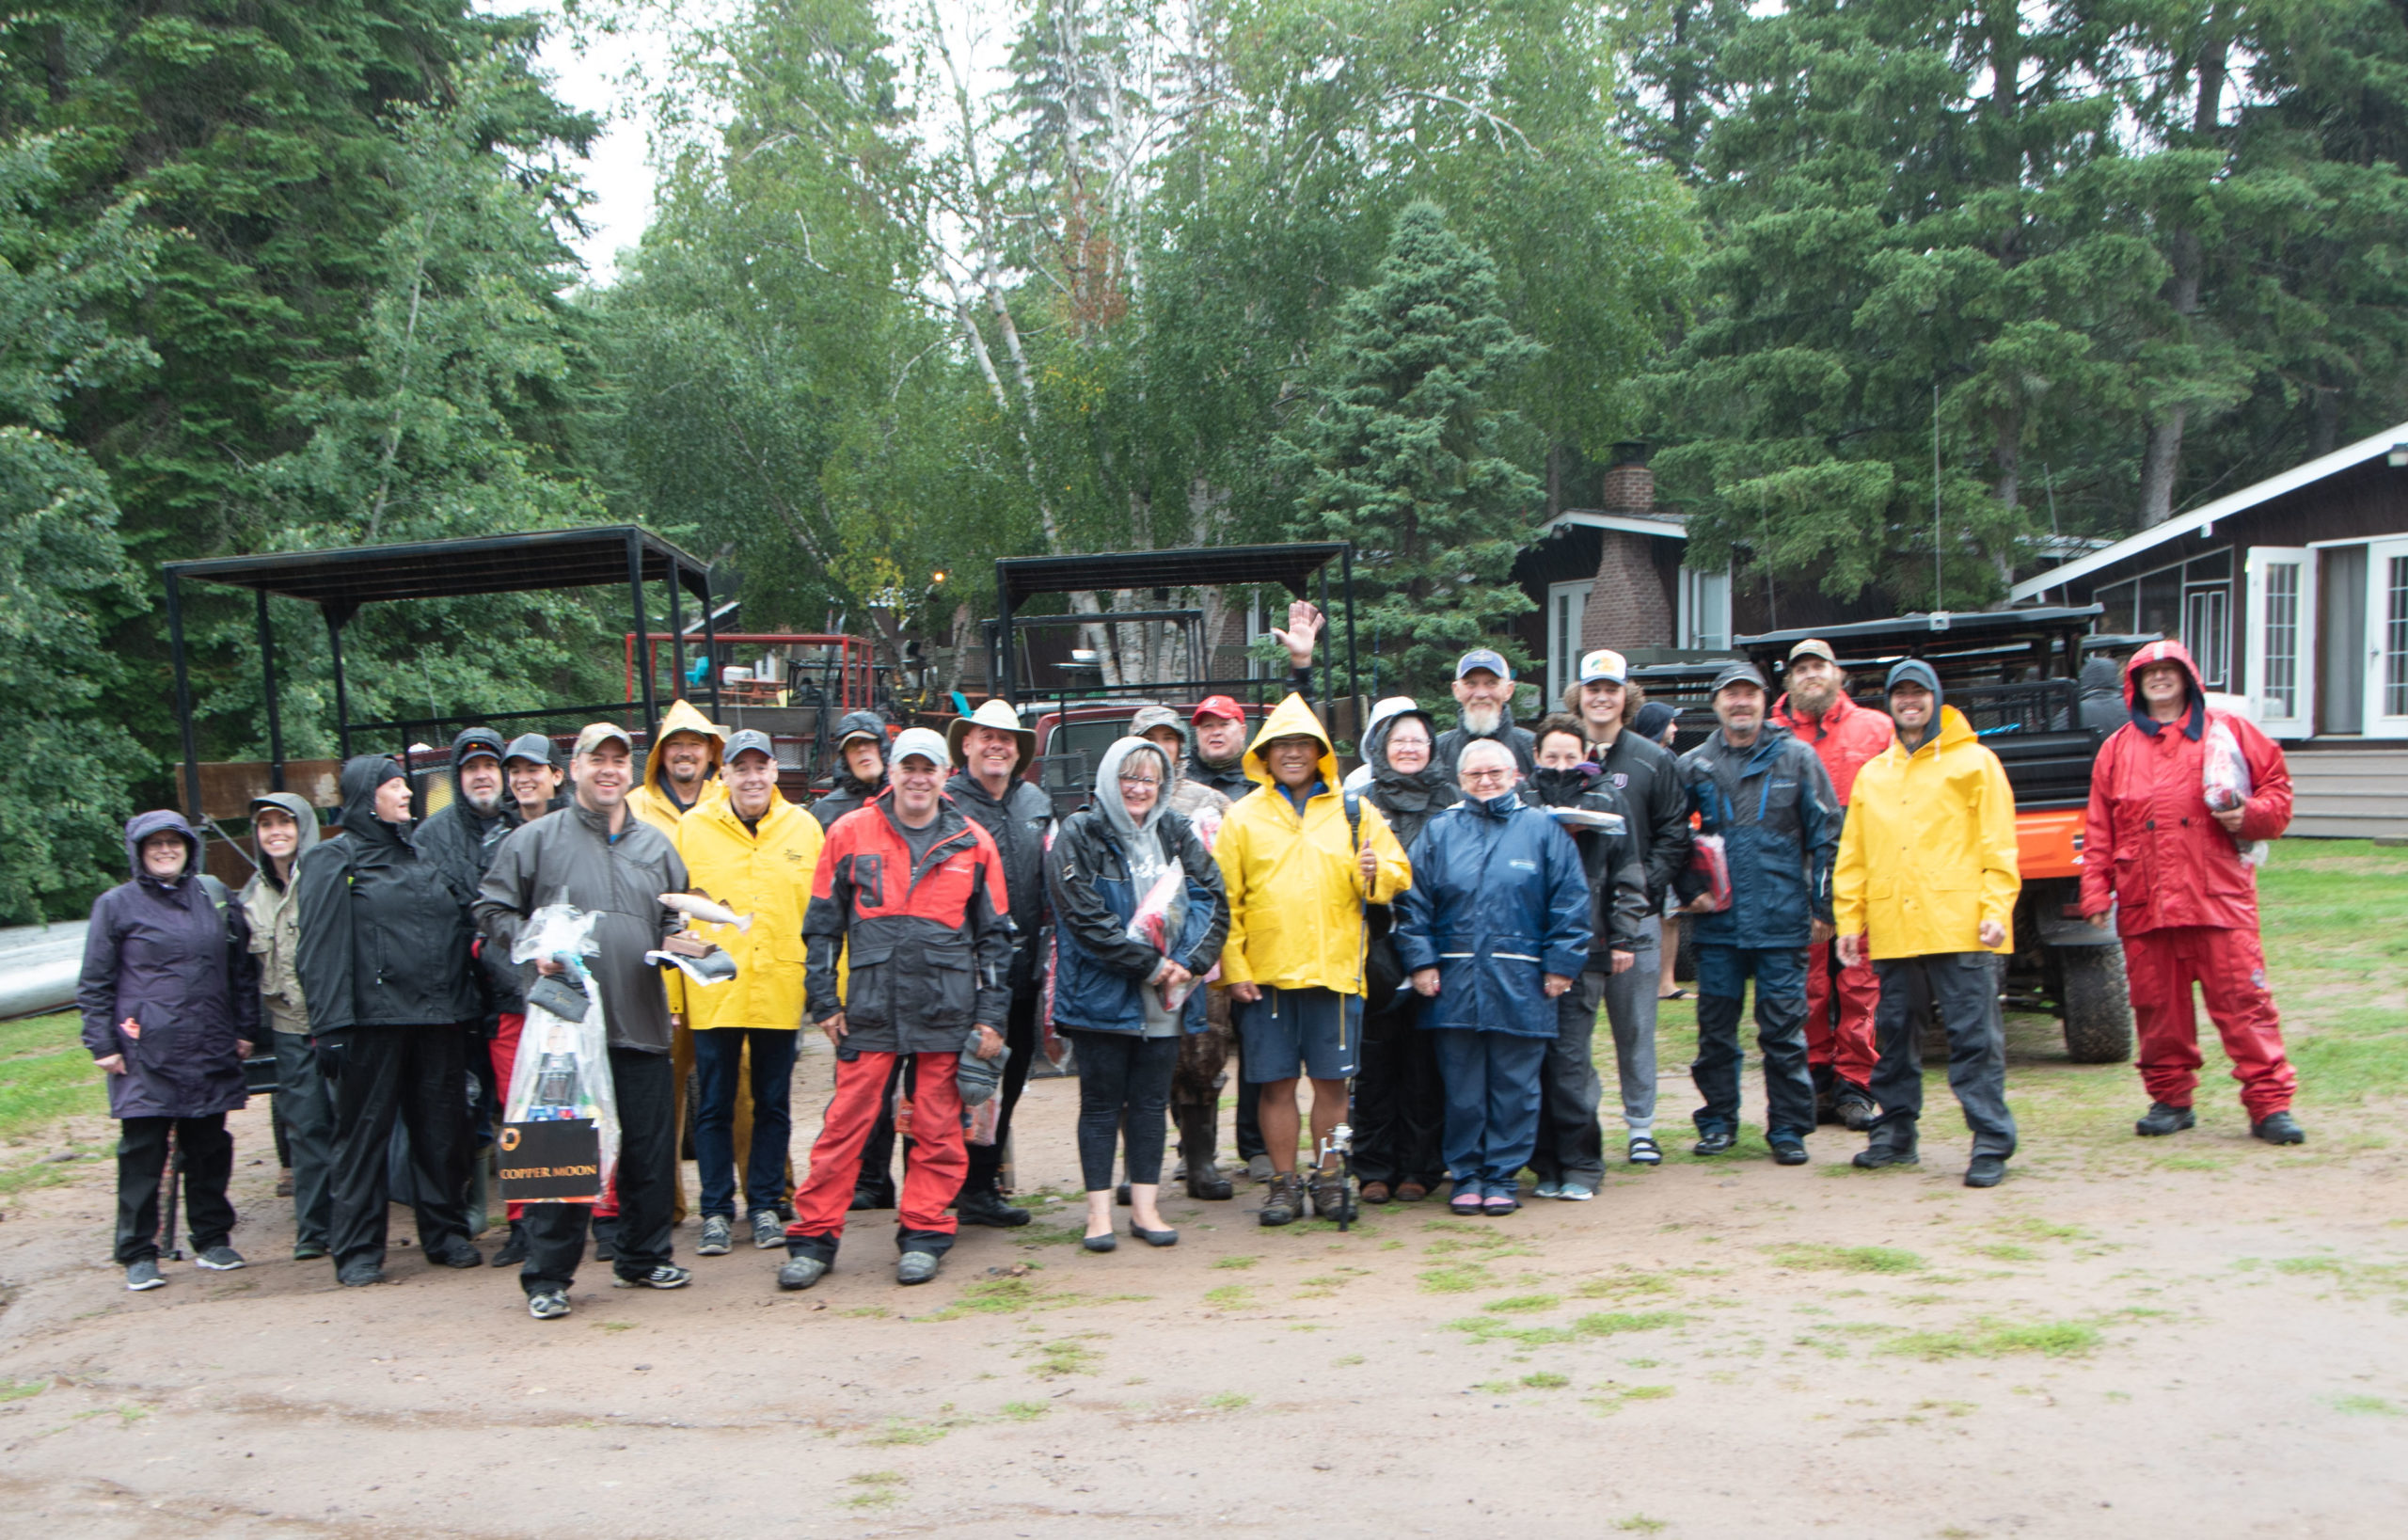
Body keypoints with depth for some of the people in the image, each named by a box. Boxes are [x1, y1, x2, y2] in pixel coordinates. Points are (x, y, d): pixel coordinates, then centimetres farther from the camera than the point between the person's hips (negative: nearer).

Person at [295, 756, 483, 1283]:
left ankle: (446, 1234, 19)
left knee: (443, 1127, 8)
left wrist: (465, 1004, 8)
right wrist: (331, 1024, -16)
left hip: (439, 1019, 5)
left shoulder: (424, 854, 17)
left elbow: (464, 924, 18)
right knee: (364, 1131, 0)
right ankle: (358, 1250, 6)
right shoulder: (334, 861, 0)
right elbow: (320, 951, -8)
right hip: (373, 1018, -5)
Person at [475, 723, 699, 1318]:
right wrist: (532, 948, -12)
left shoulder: (656, 845, 16)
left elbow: (675, 919, 24)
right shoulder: (535, 839, 4)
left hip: (641, 1023, 4)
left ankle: (643, 1257, 24)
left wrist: (676, 942, 2)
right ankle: (547, 1276, 5)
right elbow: (494, 910, 4)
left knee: (650, 1148, 8)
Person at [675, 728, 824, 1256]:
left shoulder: (803, 827, 4)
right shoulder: (693, 828, 2)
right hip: (713, 991, -1)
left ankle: (765, 1206, 20)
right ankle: (717, 1212, 15)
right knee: (714, 1106, 5)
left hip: (780, 989, 1)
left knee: (773, 1103, 9)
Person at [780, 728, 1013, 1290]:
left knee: (937, 1129, 5)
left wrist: (992, 1014, 5)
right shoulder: (850, 833, 5)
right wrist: (824, 1002, 3)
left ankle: (924, 1235, 17)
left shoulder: (973, 843, 7)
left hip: (946, 1011, 1)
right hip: (869, 1007, -1)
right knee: (845, 1124, 0)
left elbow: (994, 935, 10)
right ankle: (813, 1238, 9)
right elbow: (822, 924, 9)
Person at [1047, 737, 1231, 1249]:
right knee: (1101, 1102, 3)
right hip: (1102, 993, -4)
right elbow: (1085, 917, -13)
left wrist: (1189, 962, -10)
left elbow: (1213, 900, 5)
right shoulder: (1078, 835, -4)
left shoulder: (1177, 833, 10)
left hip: (1166, 997, 4)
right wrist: (1150, 965, -15)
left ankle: (1145, 1207, 16)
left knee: (1151, 1101, 9)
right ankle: (1099, 1212, 10)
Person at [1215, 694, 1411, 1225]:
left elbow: (1398, 876, 10)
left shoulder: (1354, 811, 10)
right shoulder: (1242, 816, 7)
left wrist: (1375, 874, -13)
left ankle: (1329, 1180, 16)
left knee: (1331, 1080, 3)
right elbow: (1226, 900, 5)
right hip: (1265, 975, 0)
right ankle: (1284, 1183, 14)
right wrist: (1234, 969, -3)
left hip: (1334, 970, 0)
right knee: (1276, 1083, 3)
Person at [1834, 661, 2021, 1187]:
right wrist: (1849, 919, 7)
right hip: (1891, 932, 4)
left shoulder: (1974, 762, 7)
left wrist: (1996, 911, -9)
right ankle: (1895, 1136, 21)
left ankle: (1992, 1144, -1)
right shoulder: (1871, 774, 17)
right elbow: (1852, 857, 16)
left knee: (1974, 1038, -5)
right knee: (1894, 1037, 10)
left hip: (1959, 927, -4)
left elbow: (1998, 847, 1)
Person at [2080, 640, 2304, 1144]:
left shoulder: (2227, 732, 12)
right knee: (2157, 1006, 5)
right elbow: (2098, 830, 14)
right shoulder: (2118, 748, 16)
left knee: (2243, 998, -6)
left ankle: (2270, 1104, -3)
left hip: (2219, 895, -2)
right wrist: (2096, 893, 6)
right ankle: (2170, 1099, 18)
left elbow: (2277, 785, 12)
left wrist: (2250, 815, -8)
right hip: (2143, 903, 2)